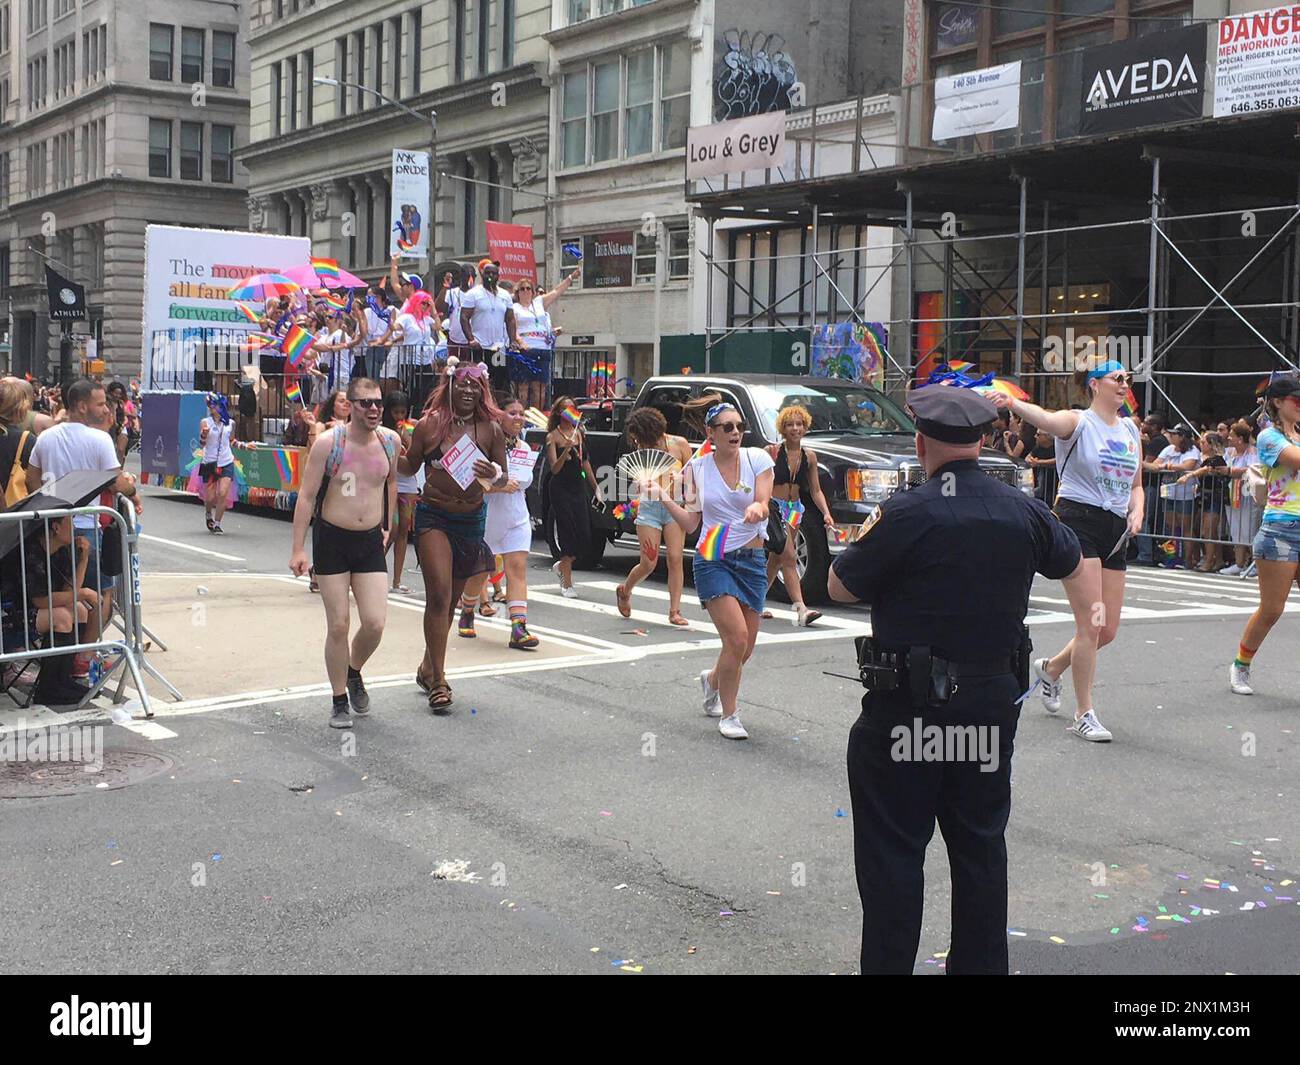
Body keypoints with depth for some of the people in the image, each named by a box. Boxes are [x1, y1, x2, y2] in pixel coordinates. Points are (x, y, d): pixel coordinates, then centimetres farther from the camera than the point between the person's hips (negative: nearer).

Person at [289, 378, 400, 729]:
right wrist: (298, 549, -13)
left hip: (371, 542, 3)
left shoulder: (391, 441, 0)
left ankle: (353, 673, 25)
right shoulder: (328, 443, -12)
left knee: (375, 624, -7)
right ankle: (339, 701, 16)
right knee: (338, 627, 0)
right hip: (332, 540, -3)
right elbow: (306, 496, -10)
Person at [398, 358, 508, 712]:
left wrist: (494, 475, -17)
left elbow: (504, 477, 5)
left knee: (450, 599, 14)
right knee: (439, 596, -14)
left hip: (472, 519, 3)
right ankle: (438, 680, -10)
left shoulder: (491, 429, -1)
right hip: (433, 516, -3)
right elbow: (409, 466, 7)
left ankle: (428, 668, 32)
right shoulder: (430, 425, -5)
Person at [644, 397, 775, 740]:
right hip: (712, 560, -2)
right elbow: (691, 524, 3)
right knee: (737, 639, -17)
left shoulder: (758, 458, 0)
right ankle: (728, 715, 0)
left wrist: (757, 509, -34)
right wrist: (662, 497, -8)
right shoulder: (696, 468, 1)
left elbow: (763, 506, -11)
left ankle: (712, 680, 42)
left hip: (752, 560, 2)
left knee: (744, 648, 7)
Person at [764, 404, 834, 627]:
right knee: (789, 557, -16)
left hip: (795, 509, 6)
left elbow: (815, 491, 9)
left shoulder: (809, 456, 7)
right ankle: (800, 610, -24)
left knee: (776, 559, 13)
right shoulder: (772, 451, -7)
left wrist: (826, 513, -4)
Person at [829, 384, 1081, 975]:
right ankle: (980, 964, 25)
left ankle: (888, 964, 10)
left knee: (892, 853, 4)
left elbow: (840, 587, -7)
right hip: (993, 703, 5)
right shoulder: (1024, 511, 0)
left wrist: (865, 540, 9)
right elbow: (1071, 566, 19)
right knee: (980, 847, 17)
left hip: (907, 709, -5)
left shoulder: (907, 514, -17)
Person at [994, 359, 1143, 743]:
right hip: (1078, 521, -7)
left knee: (1108, 630, 8)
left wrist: (1136, 511, 2)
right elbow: (1045, 419, -28)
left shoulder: (1131, 431, 16)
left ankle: (1051, 668, 35)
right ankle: (1084, 715, 1)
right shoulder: (1078, 422, -5)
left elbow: (1136, 484, 24)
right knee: (1091, 624, -10)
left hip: (1115, 531, 7)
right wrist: (1011, 403, -50)